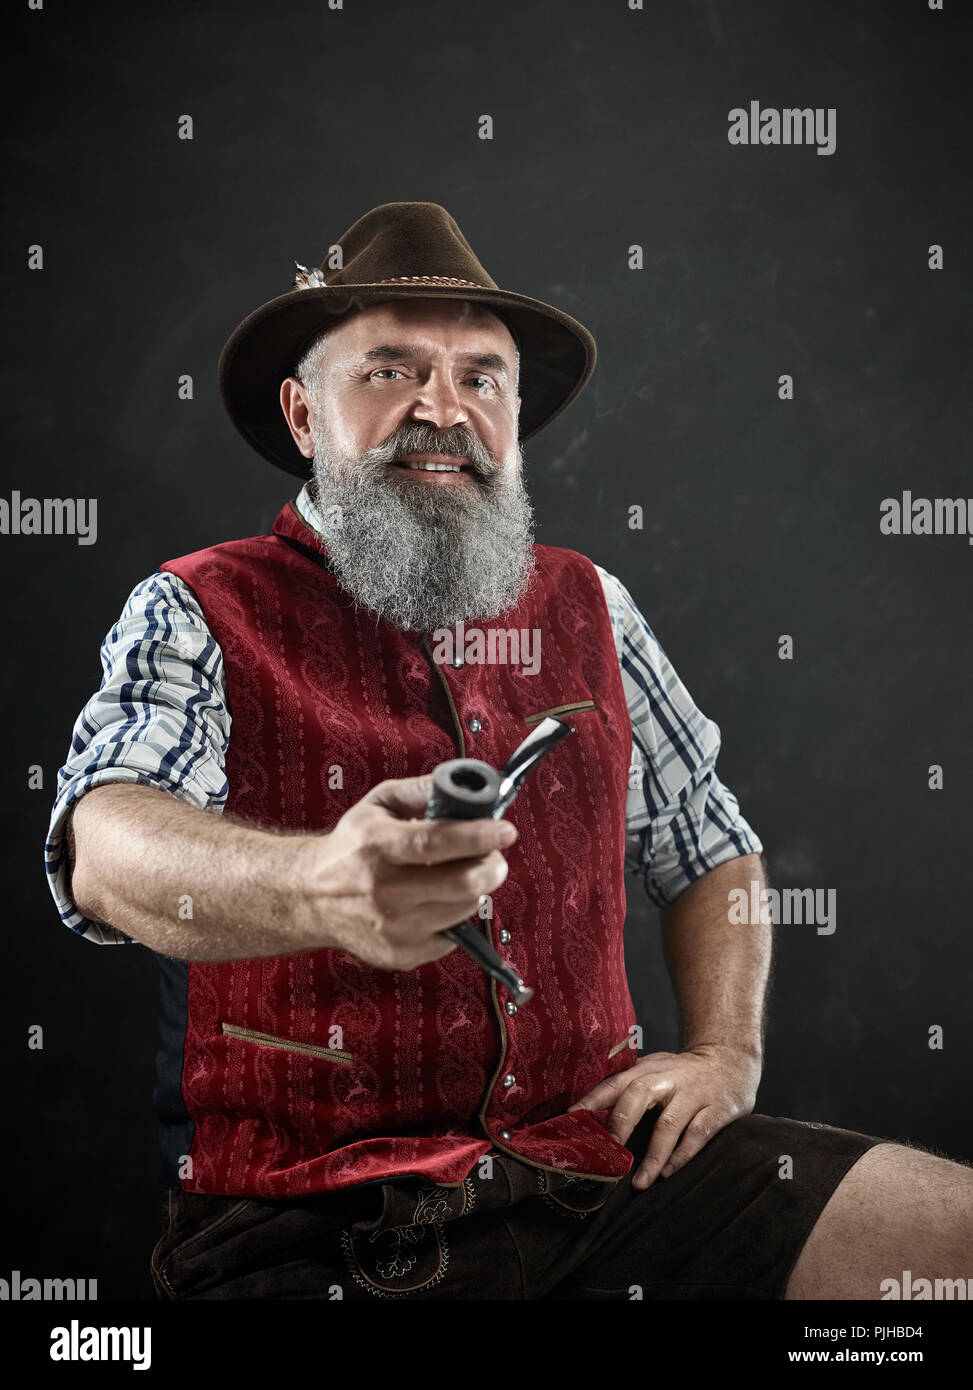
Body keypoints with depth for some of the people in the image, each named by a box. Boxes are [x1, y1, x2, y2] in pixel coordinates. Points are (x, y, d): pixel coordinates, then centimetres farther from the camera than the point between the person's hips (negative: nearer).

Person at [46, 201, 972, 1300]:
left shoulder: (586, 608, 14)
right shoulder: (198, 617, 0)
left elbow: (711, 850, 24)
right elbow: (109, 853, -20)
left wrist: (726, 1053, 7)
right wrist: (322, 888, -41)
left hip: (597, 1158, 5)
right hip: (311, 1221, -4)